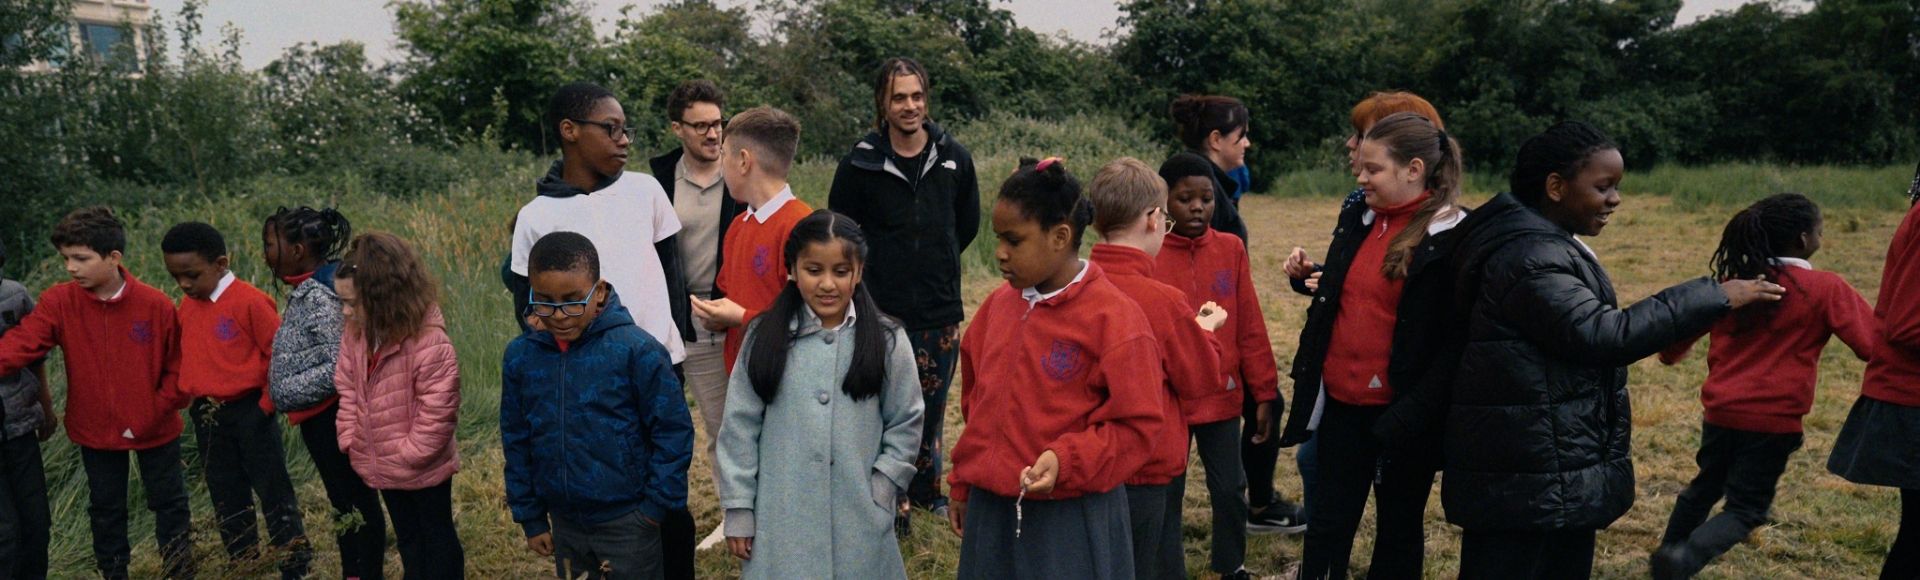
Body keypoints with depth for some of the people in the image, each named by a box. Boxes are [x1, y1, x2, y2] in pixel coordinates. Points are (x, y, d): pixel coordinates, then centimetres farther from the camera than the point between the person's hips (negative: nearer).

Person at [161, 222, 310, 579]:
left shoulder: (250, 301, -16)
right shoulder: (187, 305, 5)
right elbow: (186, 356, 17)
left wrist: (268, 403, -11)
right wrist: (188, 393, 7)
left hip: (249, 411, -7)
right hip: (206, 416, 7)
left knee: (275, 494, 2)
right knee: (227, 501, 16)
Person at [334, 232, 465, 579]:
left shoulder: (428, 340, -29)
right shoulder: (355, 335, -4)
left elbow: (438, 409, -26)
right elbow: (347, 390, 7)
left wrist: (408, 454, -20)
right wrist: (350, 440, -2)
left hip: (423, 468, -7)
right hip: (381, 466, 7)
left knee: (436, 536, 13)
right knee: (407, 537, 23)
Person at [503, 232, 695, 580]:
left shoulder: (635, 350, -17)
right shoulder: (520, 356, -3)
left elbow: (673, 430, -11)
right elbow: (516, 442, 7)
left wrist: (657, 504, -10)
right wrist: (530, 519, 8)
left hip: (628, 521, -4)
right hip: (564, 524, 4)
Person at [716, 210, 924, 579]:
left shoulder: (887, 341, -2)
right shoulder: (765, 338, -1)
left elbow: (905, 423, 5)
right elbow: (740, 426, 1)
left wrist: (880, 491, -4)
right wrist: (738, 510, 1)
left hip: (859, 520, 0)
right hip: (780, 520, 0)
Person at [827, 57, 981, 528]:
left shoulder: (954, 158, 0)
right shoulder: (861, 164, -8)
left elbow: (967, 224, 16)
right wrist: (880, 268, 6)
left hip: (941, 311, 3)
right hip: (882, 312, -3)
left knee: (932, 406, 14)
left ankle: (926, 489, 32)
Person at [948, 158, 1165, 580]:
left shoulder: (1113, 318, -13)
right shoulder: (999, 305, 5)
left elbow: (1136, 425, -12)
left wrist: (1065, 461, -23)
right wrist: (963, 485, 17)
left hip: (1072, 521, -5)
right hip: (991, 510, 6)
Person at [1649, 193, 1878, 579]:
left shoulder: (1734, 280, 4)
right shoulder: (1826, 288, -11)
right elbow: (1875, 343, -14)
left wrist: (1671, 353, 35)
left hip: (1721, 410, 5)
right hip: (1773, 419, -5)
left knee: (1706, 486, 25)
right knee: (1745, 509, 3)